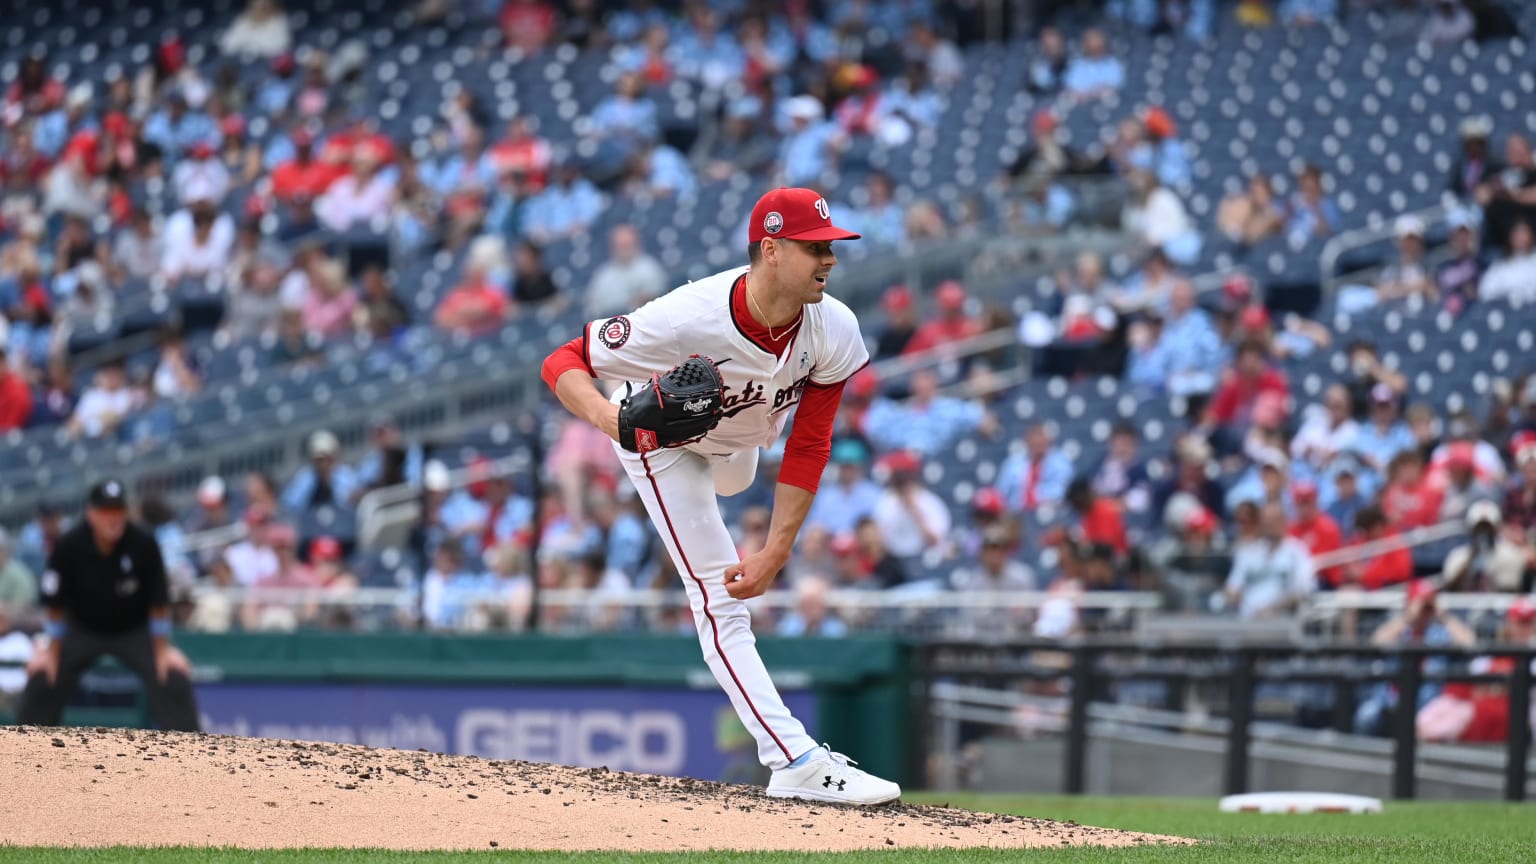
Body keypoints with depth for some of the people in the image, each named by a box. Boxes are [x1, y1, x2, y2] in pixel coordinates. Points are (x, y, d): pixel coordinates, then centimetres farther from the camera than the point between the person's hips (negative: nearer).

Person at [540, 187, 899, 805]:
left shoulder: (833, 331, -29)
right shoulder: (687, 319, -43)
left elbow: (809, 447, -21)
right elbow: (562, 363, -36)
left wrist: (775, 553, -26)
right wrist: (609, 416, -58)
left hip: (739, 438, 5)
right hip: (661, 436, -5)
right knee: (721, 597, -13)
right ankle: (795, 763, -18)